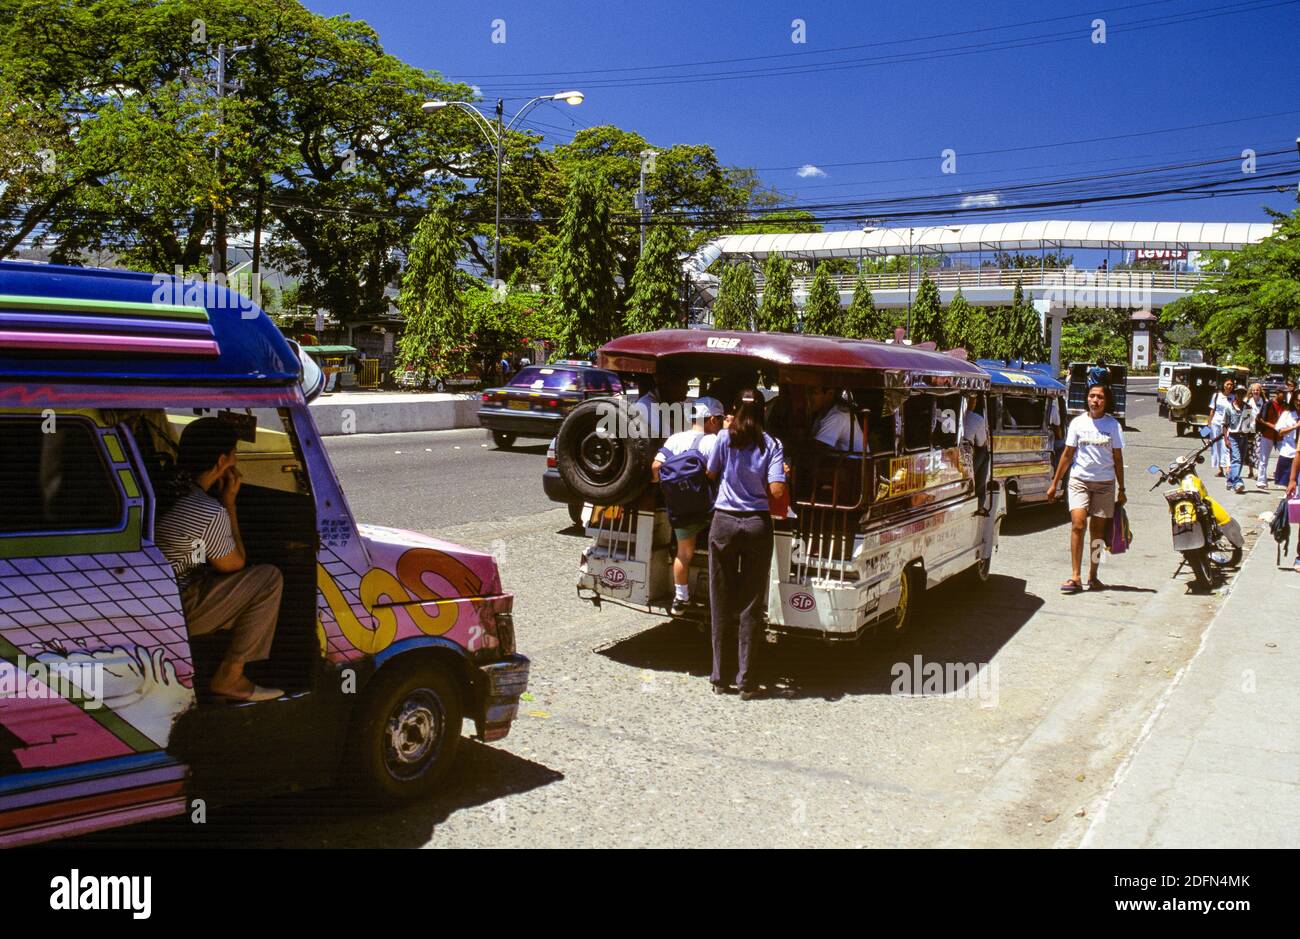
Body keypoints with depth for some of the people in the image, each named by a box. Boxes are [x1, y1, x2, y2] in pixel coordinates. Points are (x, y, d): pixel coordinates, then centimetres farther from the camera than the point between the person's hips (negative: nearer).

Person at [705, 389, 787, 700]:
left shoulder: (724, 438, -2)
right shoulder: (771, 445, -3)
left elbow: (711, 474, 11)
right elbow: (777, 491, -10)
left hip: (724, 522, 0)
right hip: (757, 525, 0)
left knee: (721, 603, 8)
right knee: (751, 604, 6)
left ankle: (720, 677, 14)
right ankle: (746, 680, 9)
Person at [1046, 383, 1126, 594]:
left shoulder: (1113, 425, 3)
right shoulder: (1078, 423, 3)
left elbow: (1118, 458, 7)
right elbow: (1067, 454, 7)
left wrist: (1122, 489, 6)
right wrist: (1054, 483, 6)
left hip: (1105, 482, 1)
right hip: (1080, 479, -1)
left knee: (1097, 529, 5)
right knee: (1078, 524, -15)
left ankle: (1093, 576, 16)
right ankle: (1075, 577, -16)